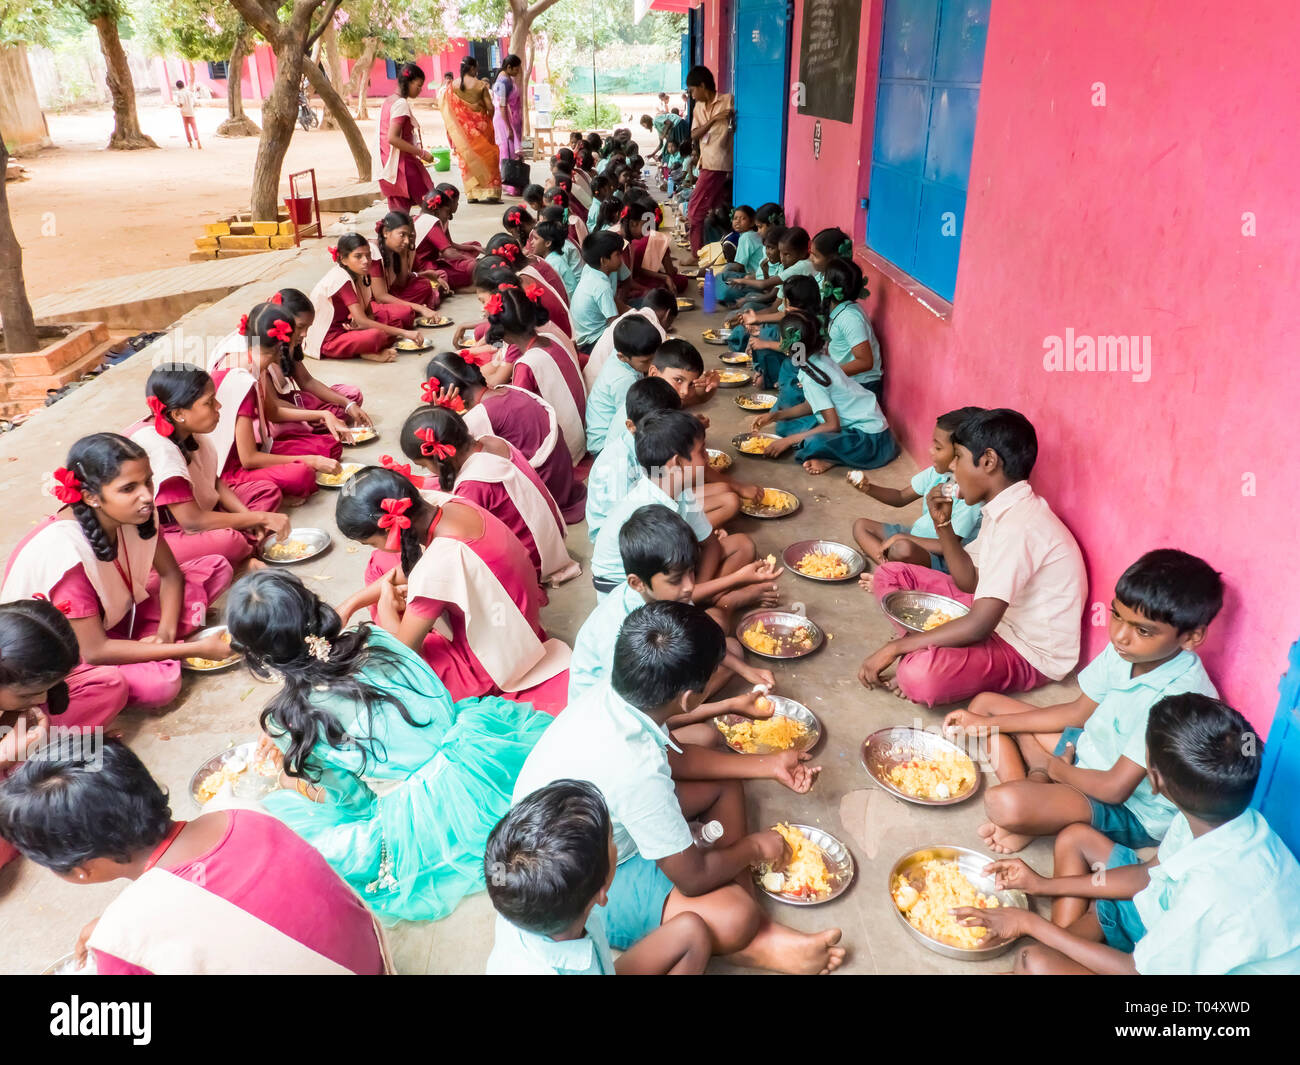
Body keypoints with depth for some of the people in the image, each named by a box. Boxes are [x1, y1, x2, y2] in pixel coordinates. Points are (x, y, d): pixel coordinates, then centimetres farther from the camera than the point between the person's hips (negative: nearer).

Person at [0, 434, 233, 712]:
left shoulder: (134, 513, -15)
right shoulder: (63, 551, -33)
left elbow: (170, 574, -1)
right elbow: (94, 651, -30)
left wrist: (166, 632, -20)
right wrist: (195, 649, -30)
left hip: (112, 614, 7)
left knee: (217, 568, -6)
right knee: (159, 683, -35)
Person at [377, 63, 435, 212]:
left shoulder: (388, 100, 15)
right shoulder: (401, 103, -13)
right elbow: (393, 138, -22)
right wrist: (422, 153, -19)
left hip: (389, 169, 10)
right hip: (402, 166, -10)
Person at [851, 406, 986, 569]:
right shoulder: (937, 473, 1)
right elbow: (901, 497, 12)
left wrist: (903, 537, -21)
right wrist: (868, 488, -6)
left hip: (940, 561, -10)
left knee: (903, 548, -40)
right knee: (861, 526, 3)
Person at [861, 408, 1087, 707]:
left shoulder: (1019, 525, -28)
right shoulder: (1003, 509, 2)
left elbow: (978, 626, -31)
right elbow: (971, 582, 9)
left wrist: (895, 647, -23)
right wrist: (943, 524, -4)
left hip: (1029, 654, -9)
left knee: (920, 676, -37)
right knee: (890, 575, 8)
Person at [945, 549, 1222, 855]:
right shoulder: (1125, 651, -8)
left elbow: (1115, 789, -27)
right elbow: (1078, 711, 8)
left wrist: (1056, 768, -7)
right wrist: (987, 724, 5)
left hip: (1132, 810, -9)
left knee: (1005, 803, -37)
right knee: (985, 702, 8)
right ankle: (1035, 785, -8)